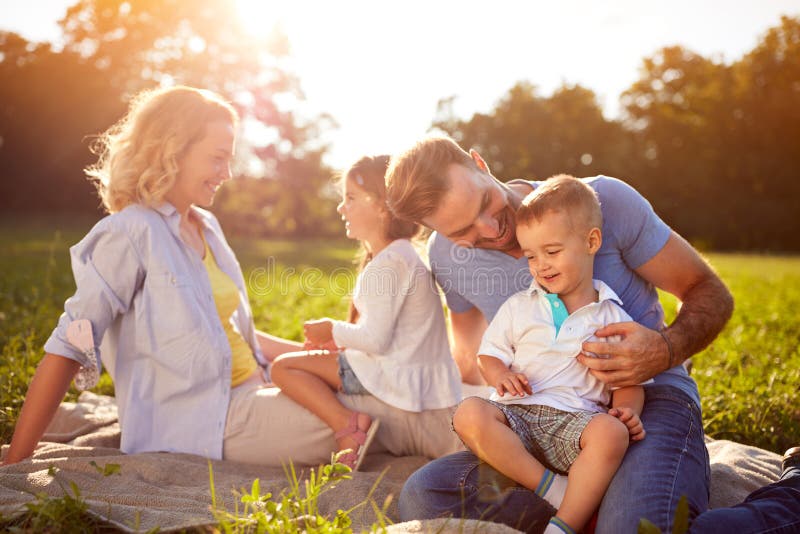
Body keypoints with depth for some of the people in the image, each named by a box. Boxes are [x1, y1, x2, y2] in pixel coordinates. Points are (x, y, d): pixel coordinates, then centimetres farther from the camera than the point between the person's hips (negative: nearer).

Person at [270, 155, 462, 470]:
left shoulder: (389, 262, -19)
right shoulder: (401, 254, 13)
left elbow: (376, 339, -22)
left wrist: (334, 330, -5)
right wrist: (340, 339, 11)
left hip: (401, 379, -11)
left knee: (283, 367, -9)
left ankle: (347, 425, -20)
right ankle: (351, 425, 14)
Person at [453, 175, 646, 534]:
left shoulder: (613, 317, 11)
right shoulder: (518, 307, 16)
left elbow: (630, 380, 11)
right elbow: (487, 355, 17)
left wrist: (627, 410, -12)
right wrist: (500, 375, -7)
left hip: (576, 418, -1)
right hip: (518, 413, 2)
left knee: (612, 432, -34)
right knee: (469, 413, -29)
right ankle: (551, 488, -24)